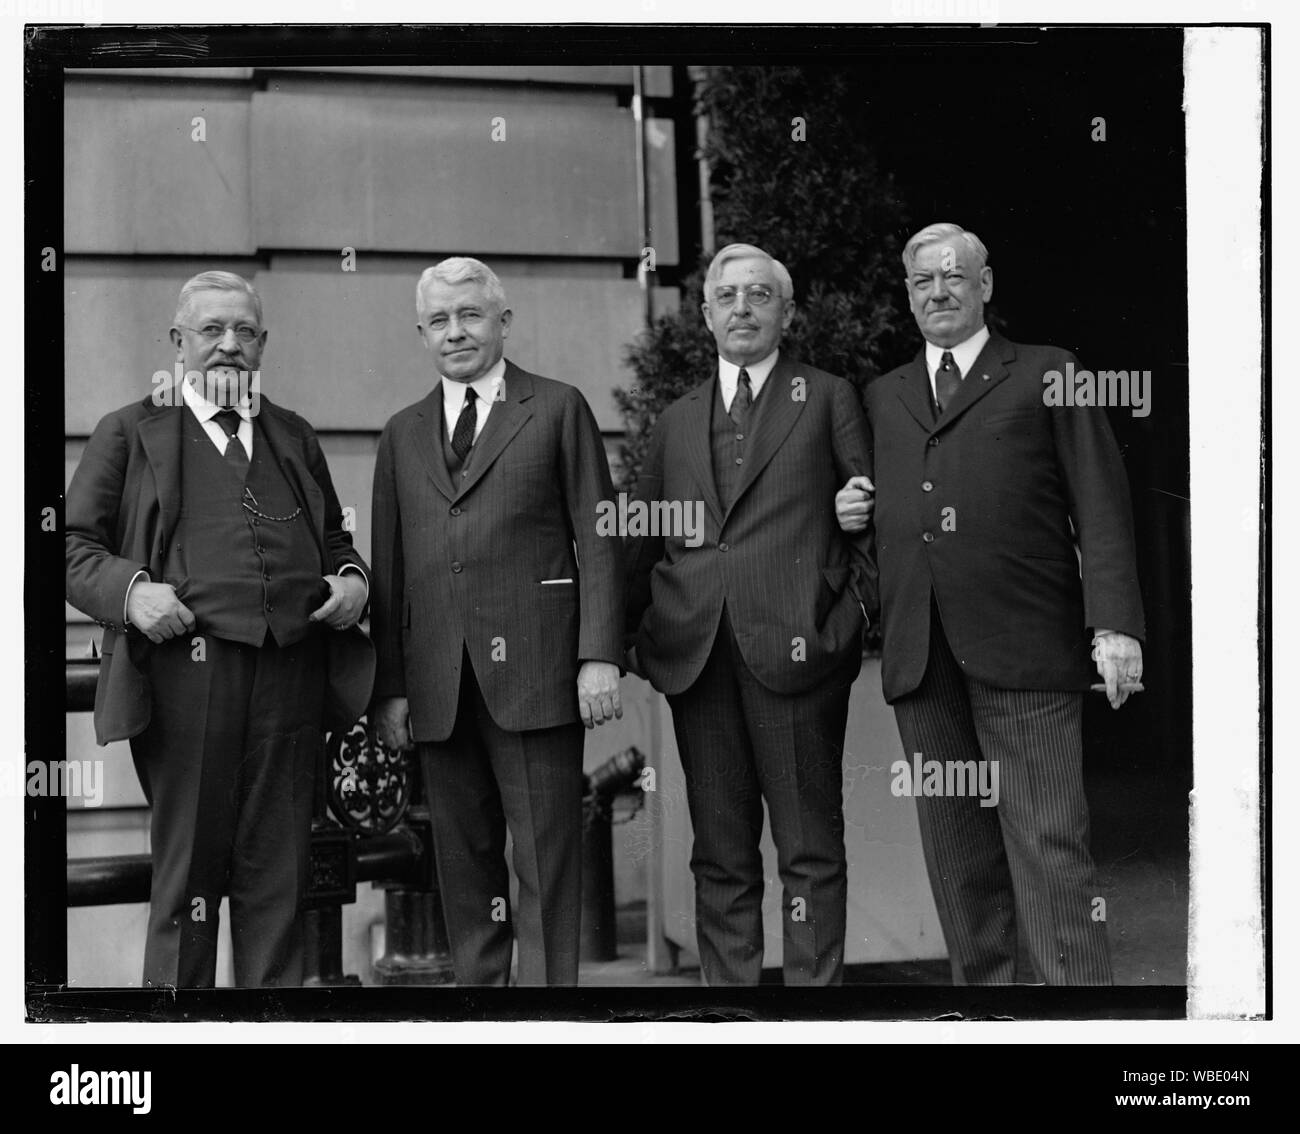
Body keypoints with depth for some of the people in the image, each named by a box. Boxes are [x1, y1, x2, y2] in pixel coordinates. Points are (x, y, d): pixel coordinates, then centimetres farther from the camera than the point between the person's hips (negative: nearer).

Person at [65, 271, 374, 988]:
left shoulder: (294, 437, 23)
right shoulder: (129, 433, 11)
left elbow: (333, 539, 31)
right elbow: (74, 546, 7)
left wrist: (351, 578, 9)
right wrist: (130, 590, -12)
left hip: (291, 670, 3)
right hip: (188, 665, -3)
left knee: (278, 871, 4)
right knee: (186, 867, 0)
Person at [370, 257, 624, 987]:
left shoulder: (559, 409, 7)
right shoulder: (404, 434, 17)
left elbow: (597, 539, 1)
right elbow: (390, 566, 14)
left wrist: (600, 655, -9)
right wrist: (390, 686, 6)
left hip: (534, 670, -3)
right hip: (437, 682, 4)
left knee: (548, 862, -3)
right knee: (464, 863, 8)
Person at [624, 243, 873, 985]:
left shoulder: (827, 399, 11)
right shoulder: (678, 421, 19)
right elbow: (643, 542, 17)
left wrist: (848, 601, -5)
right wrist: (629, 629, 6)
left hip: (795, 646, -3)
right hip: (697, 652, 3)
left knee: (809, 847, 0)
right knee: (720, 853, 7)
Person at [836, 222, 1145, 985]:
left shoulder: (1048, 375, 9)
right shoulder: (882, 397, 21)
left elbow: (1101, 507, 2)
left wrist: (1114, 623, -9)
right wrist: (848, 514, 5)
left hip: (1024, 648, -4)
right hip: (921, 657, 4)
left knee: (1050, 847, -7)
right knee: (958, 857, 6)